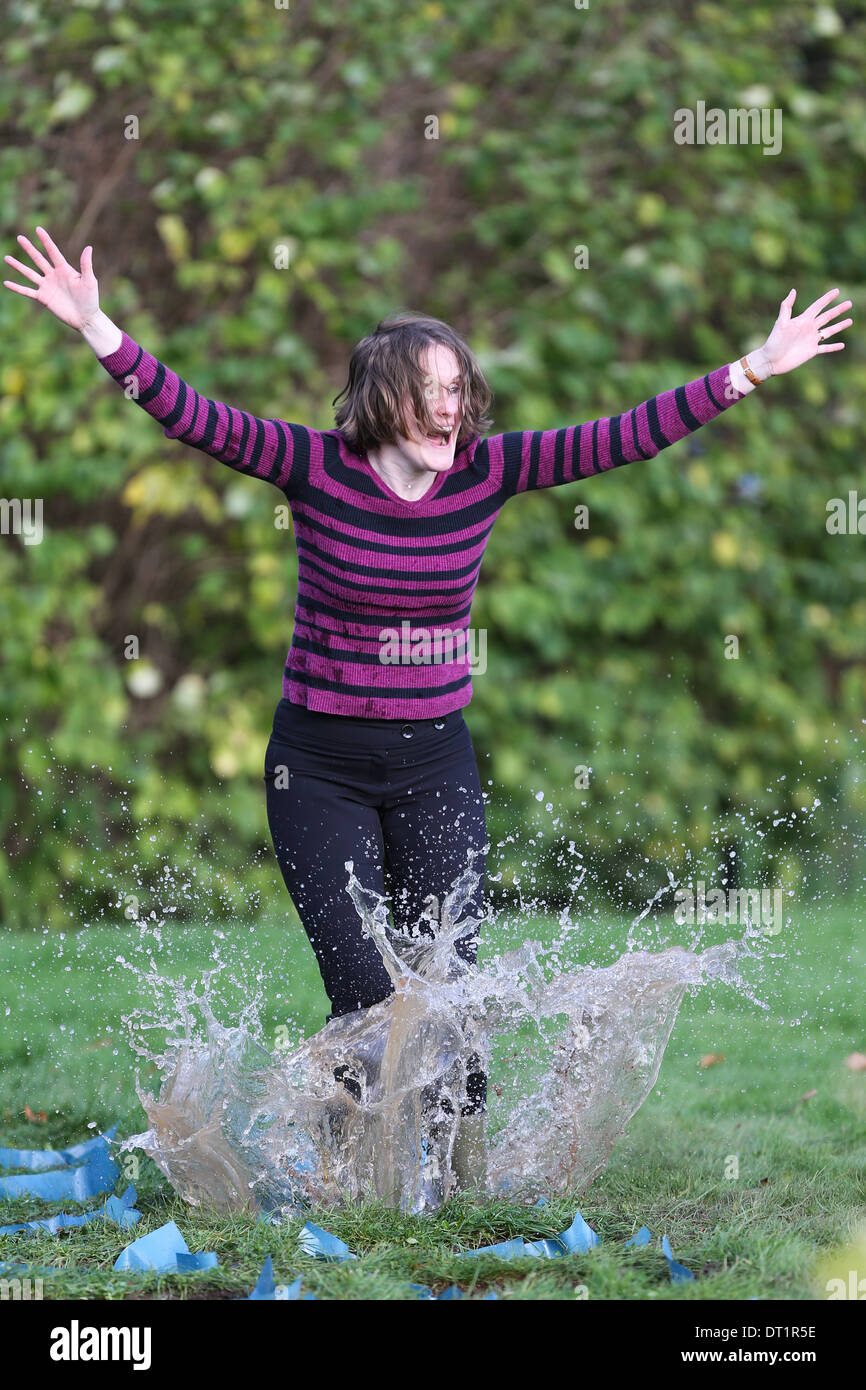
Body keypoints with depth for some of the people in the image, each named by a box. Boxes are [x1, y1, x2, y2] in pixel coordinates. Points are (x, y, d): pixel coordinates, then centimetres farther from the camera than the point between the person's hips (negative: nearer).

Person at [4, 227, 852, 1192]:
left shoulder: (485, 472, -4)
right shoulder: (316, 467, -11)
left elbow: (622, 437, -5)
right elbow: (196, 418, -19)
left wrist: (750, 373, -8)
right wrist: (101, 335, -32)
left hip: (435, 761, 2)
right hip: (322, 765, -2)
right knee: (364, 989, -6)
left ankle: (466, 1176, 17)